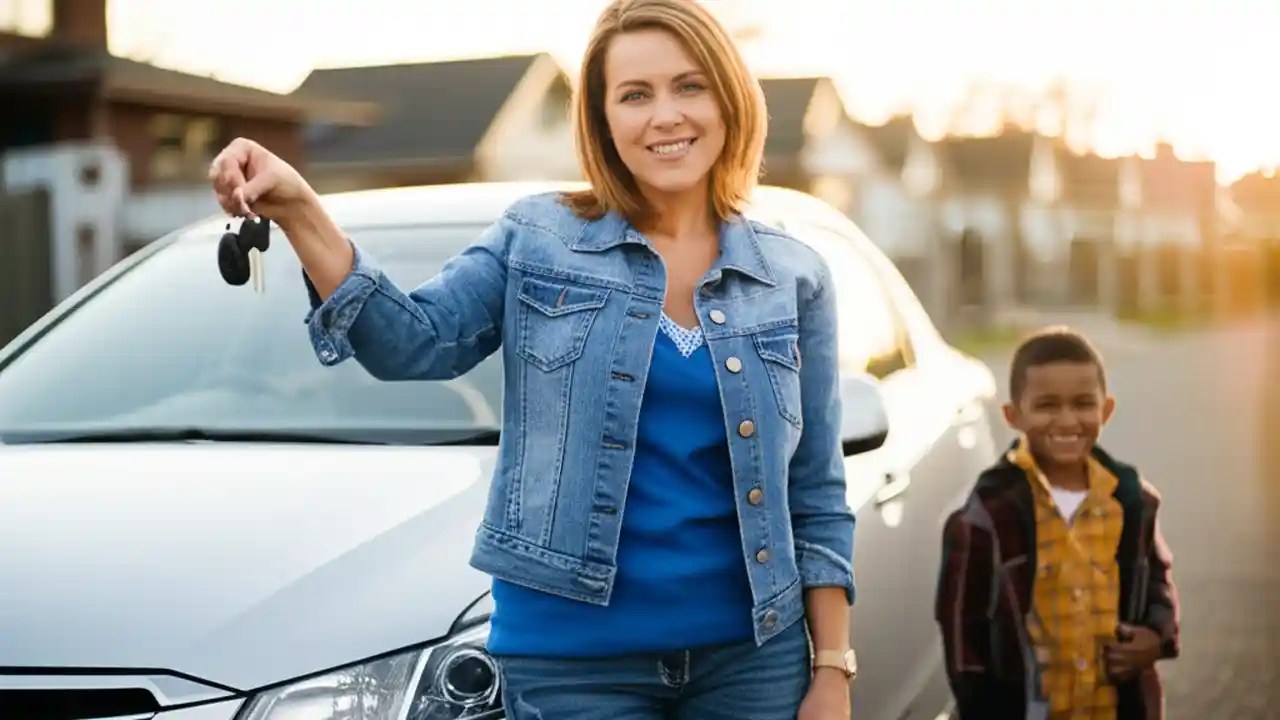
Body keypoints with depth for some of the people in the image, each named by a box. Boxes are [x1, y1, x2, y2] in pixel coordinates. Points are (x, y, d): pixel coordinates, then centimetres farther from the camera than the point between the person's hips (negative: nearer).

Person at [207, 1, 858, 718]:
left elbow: (818, 498, 5)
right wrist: (299, 210, -21)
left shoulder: (795, 277, 5)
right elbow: (414, 341, -8)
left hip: (751, 656, 2)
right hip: (573, 658, -1)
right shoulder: (537, 240, 3)